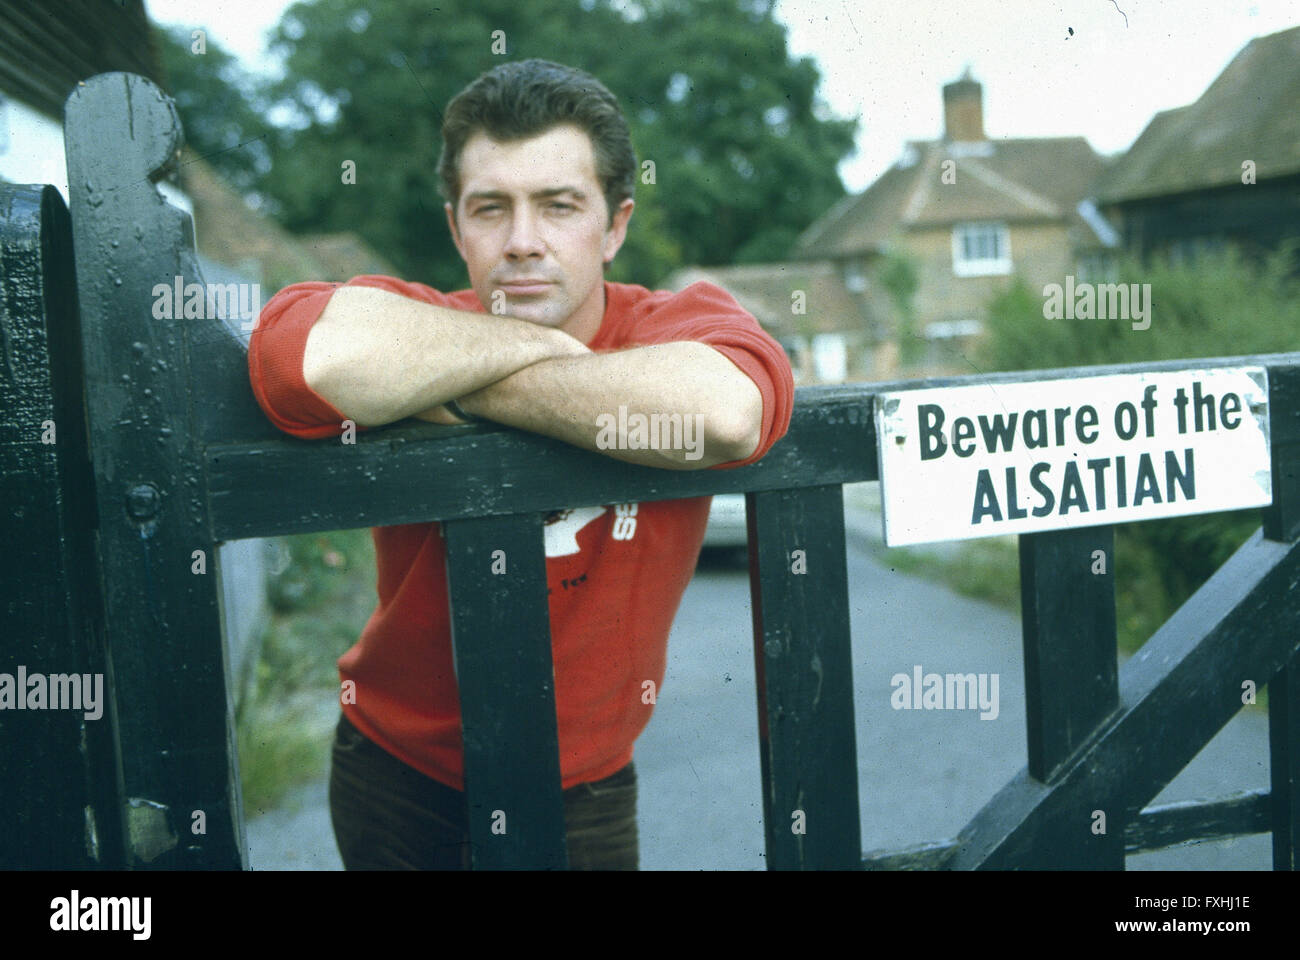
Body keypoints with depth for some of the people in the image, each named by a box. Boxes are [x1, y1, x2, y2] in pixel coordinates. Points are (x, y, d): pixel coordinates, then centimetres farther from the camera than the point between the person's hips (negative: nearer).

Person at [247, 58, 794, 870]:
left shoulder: (678, 324, -13)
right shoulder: (414, 321, -13)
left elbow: (723, 413, -38)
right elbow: (315, 356, -37)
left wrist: (460, 391, -29)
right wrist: (540, 344, -25)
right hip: (395, 768, 1)